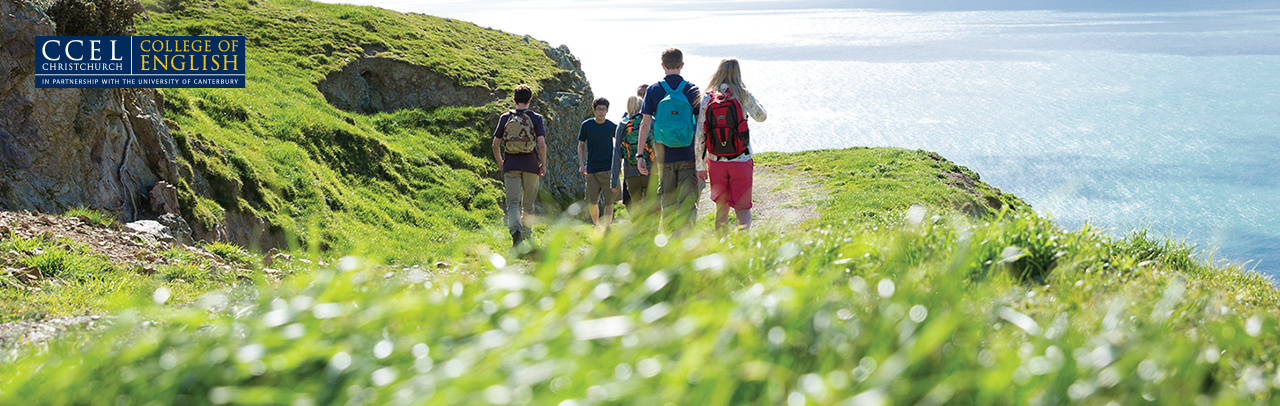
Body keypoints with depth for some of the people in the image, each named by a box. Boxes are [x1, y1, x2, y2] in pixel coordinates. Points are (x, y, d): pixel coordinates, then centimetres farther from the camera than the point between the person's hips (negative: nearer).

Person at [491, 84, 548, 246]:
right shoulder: (536, 118, -1)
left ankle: (515, 229, -31)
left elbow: (495, 144, 6)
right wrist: (543, 164, 3)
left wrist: (499, 162, 22)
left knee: (513, 203, -4)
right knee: (528, 204, 12)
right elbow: (541, 144, -10)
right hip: (530, 165, -1)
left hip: (511, 165, 1)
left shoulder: (505, 117, 5)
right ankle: (525, 237, 16)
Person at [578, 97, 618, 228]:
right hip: (592, 169, 0)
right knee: (592, 202, 2)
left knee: (609, 201, -2)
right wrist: (581, 164, -2)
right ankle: (596, 226, 24)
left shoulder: (612, 126, 0)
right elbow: (581, 145, 8)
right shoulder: (587, 125, 1)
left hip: (608, 168, 0)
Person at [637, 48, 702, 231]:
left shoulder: (653, 90, 1)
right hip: (688, 155, -1)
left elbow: (645, 124, -1)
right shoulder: (692, 89, 0)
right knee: (688, 202, -1)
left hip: (664, 156, 1)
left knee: (668, 203, 12)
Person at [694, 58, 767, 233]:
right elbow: (761, 117, 13)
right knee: (742, 206, 2)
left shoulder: (707, 98, 0)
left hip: (716, 161, 2)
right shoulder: (743, 95, -4)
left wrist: (700, 166, 5)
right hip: (741, 160, -2)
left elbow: (699, 134, -1)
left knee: (721, 207, 16)